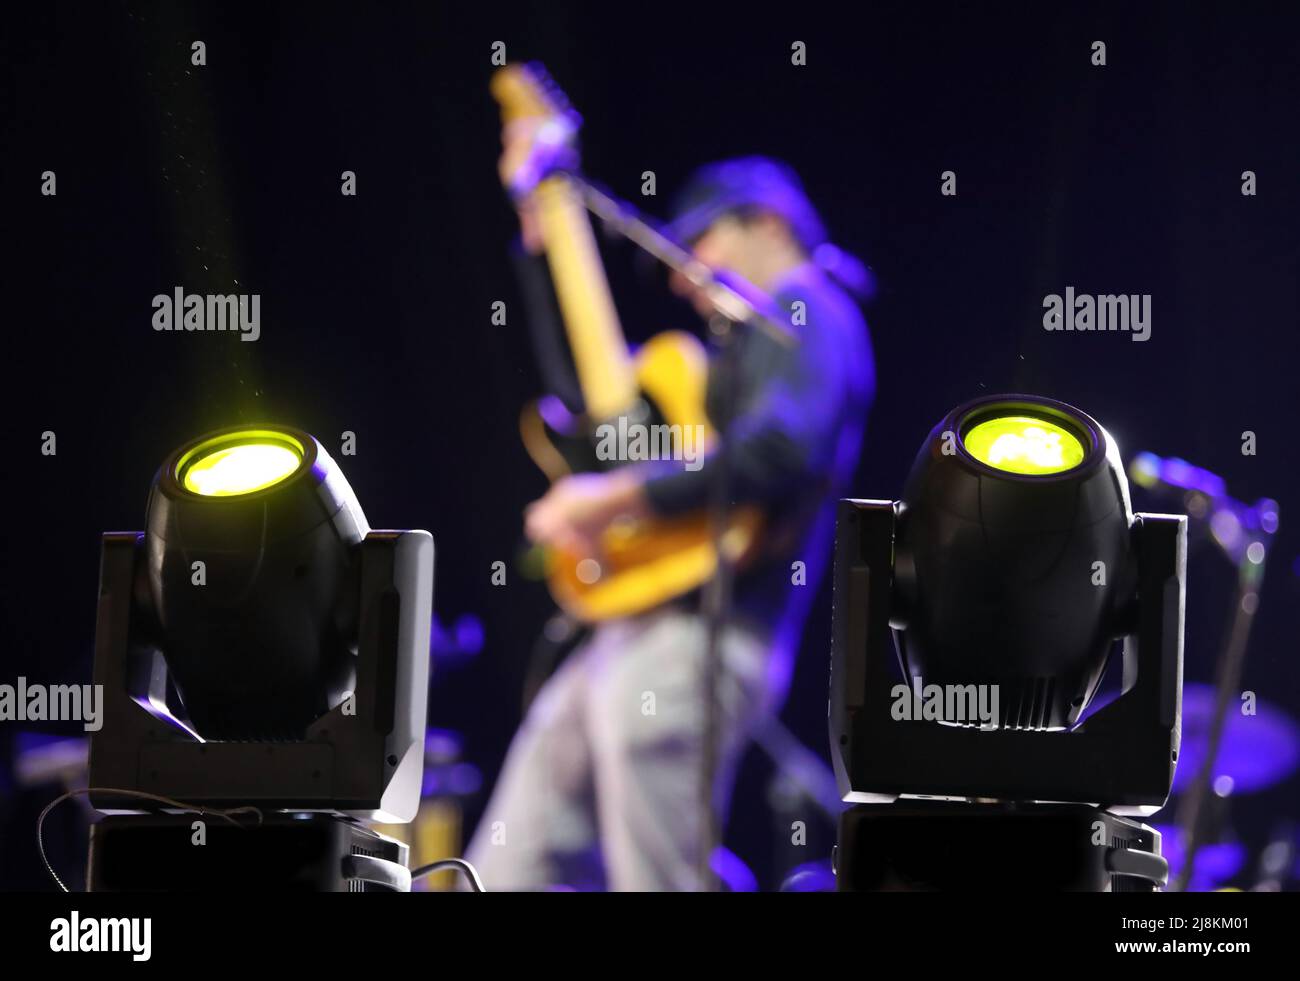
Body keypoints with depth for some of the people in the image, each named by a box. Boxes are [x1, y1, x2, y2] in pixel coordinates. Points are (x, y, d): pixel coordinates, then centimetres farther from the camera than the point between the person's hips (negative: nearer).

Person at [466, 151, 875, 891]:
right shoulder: (749, 339, 27)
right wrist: (547, 233, 32)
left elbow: (780, 448, -23)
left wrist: (616, 496, -18)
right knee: (509, 875, 8)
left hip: (701, 641, -10)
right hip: (628, 637, 10)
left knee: (654, 884, -12)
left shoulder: (807, 319, -3)